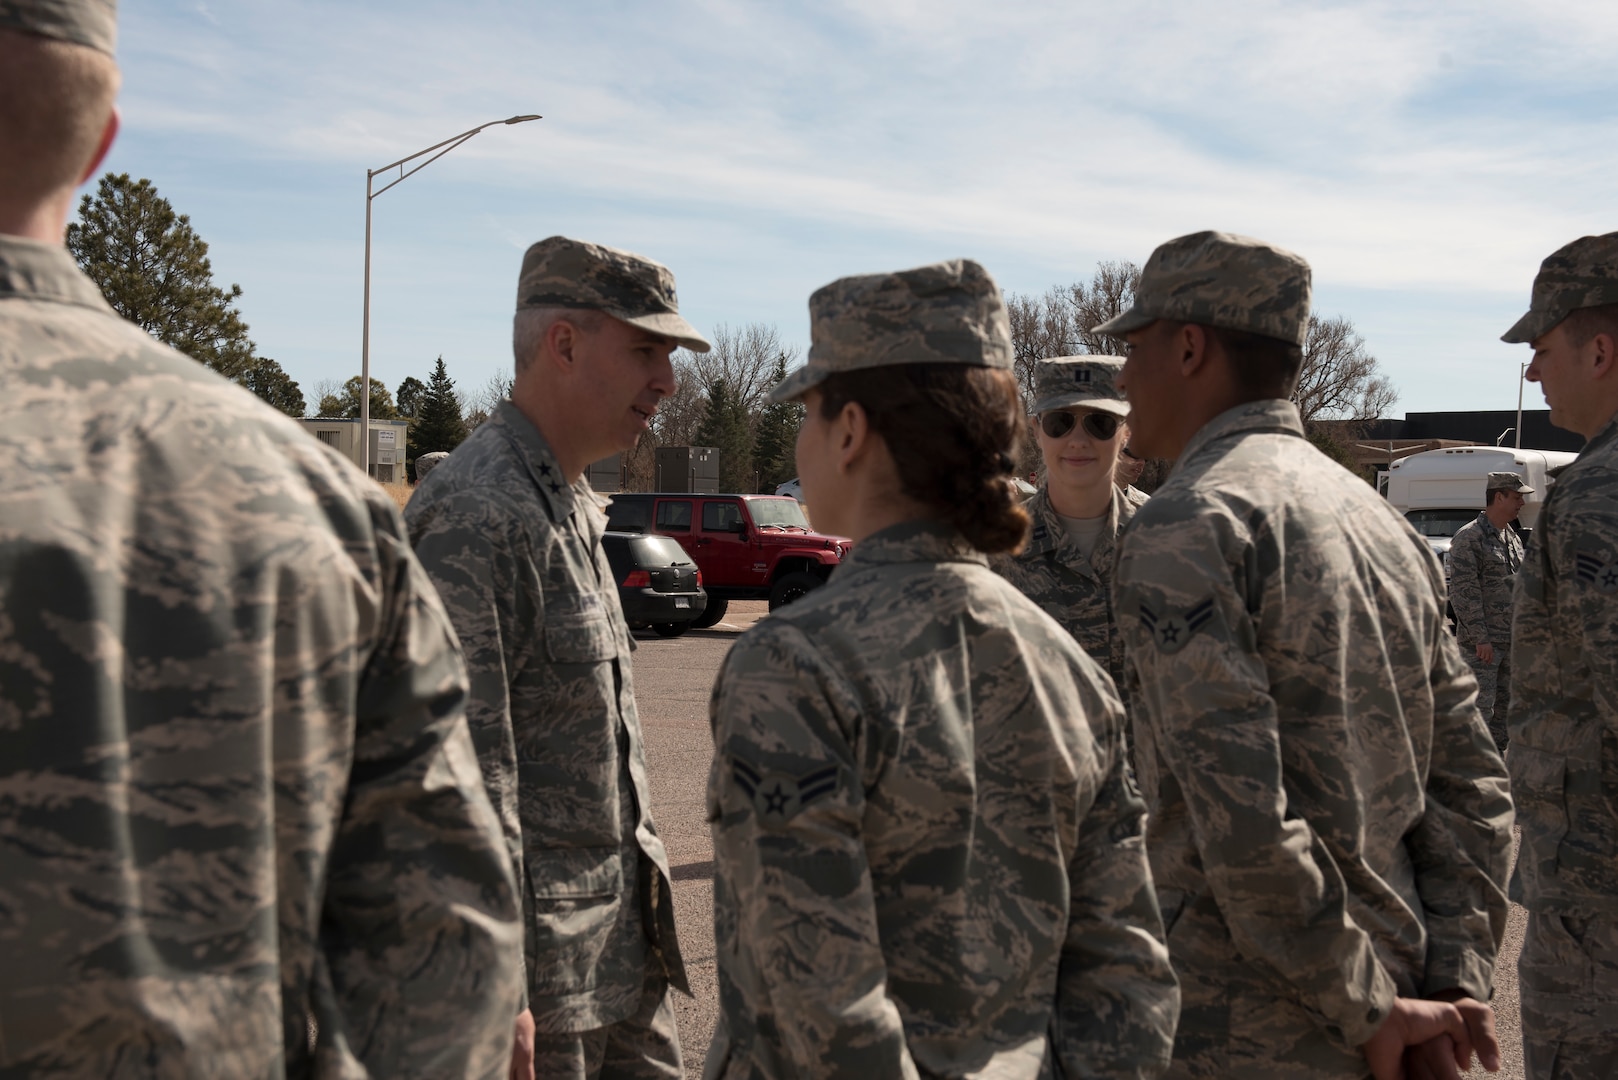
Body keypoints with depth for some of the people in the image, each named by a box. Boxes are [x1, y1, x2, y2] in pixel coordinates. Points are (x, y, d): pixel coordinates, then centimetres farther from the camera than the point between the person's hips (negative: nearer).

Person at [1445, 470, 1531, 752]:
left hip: (1512, 641, 8)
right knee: (1481, 706, -7)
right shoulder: (1469, 537, -10)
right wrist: (1480, 637, -19)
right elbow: (1464, 592, -16)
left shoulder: (1513, 537, 15)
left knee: (1504, 706, 12)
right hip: (1482, 641, -8)